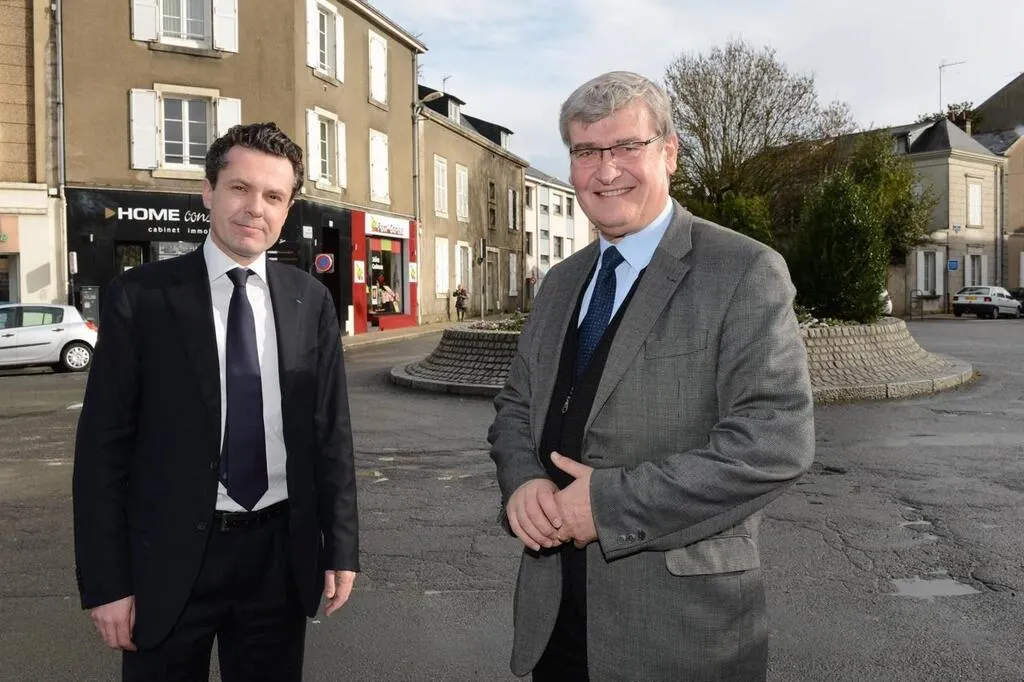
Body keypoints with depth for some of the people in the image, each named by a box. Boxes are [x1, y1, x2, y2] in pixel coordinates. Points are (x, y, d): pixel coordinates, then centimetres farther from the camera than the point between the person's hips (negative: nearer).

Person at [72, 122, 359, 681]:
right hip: (170, 559, -2)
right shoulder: (141, 296, -7)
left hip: (280, 554, 3)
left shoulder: (311, 301, 1)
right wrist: (105, 582, -7)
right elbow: (103, 446, -6)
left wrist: (341, 547, 2)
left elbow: (331, 431, 4)